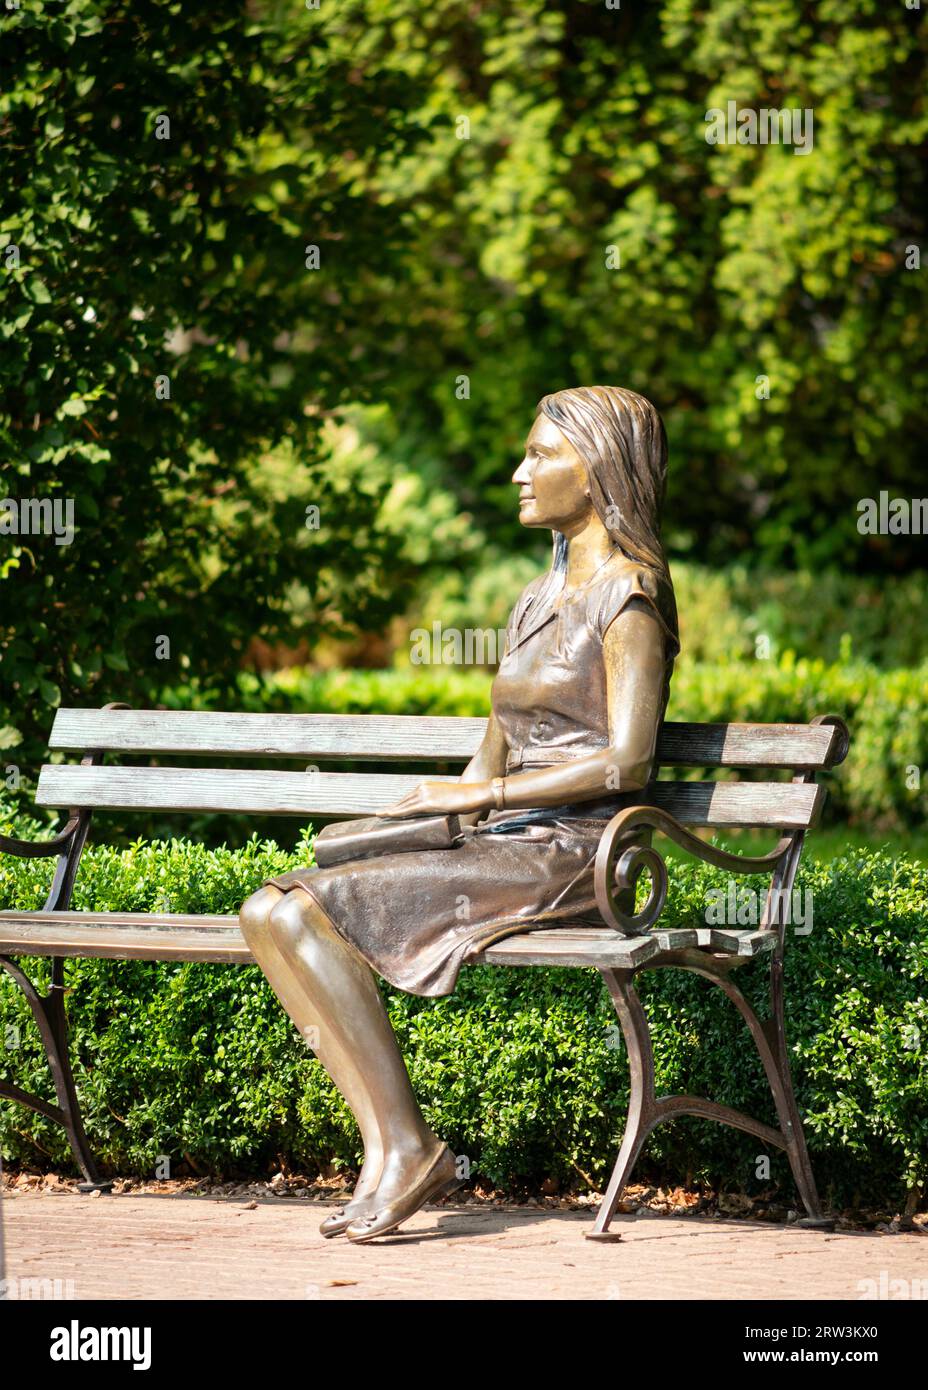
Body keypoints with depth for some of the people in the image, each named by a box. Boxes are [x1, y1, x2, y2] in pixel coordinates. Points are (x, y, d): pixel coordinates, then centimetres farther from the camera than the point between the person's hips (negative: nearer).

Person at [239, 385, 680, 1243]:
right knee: (271, 910, -11)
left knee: (307, 911, -23)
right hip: (502, 849, 8)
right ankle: (389, 1148, -17)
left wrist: (479, 796, -13)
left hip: (568, 857, -8)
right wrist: (407, 815, 4)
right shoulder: (538, 600, 21)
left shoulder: (628, 594, -6)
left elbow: (627, 763, -15)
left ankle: (406, 1148, -18)